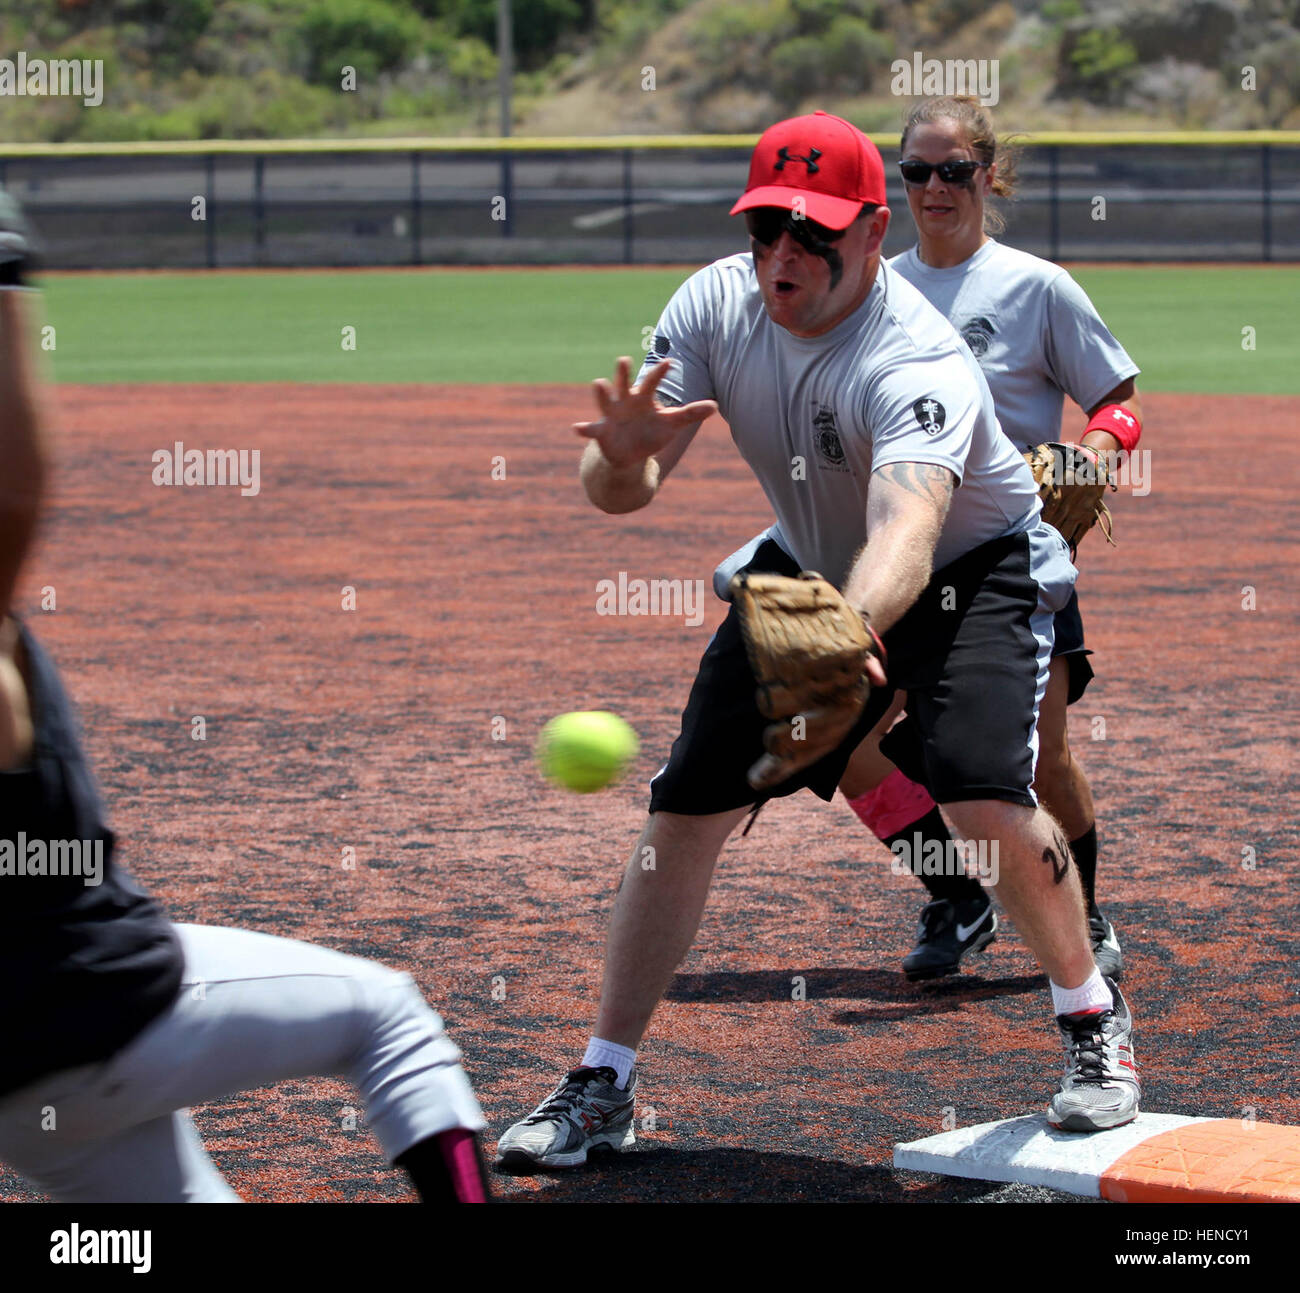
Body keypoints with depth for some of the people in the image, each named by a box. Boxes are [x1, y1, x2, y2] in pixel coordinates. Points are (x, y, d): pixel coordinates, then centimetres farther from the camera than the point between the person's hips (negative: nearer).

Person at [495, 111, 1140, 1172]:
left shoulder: (918, 363, -36)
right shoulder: (716, 304, -18)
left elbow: (905, 536, -54)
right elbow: (616, 494, -19)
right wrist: (623, 456, -44)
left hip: (975, 570, -5)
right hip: (809, 570, 6)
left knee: (985, 795, -27)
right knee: (685, 809, -1)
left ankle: (1093, 1023, 0)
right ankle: (604, 1087, 11)